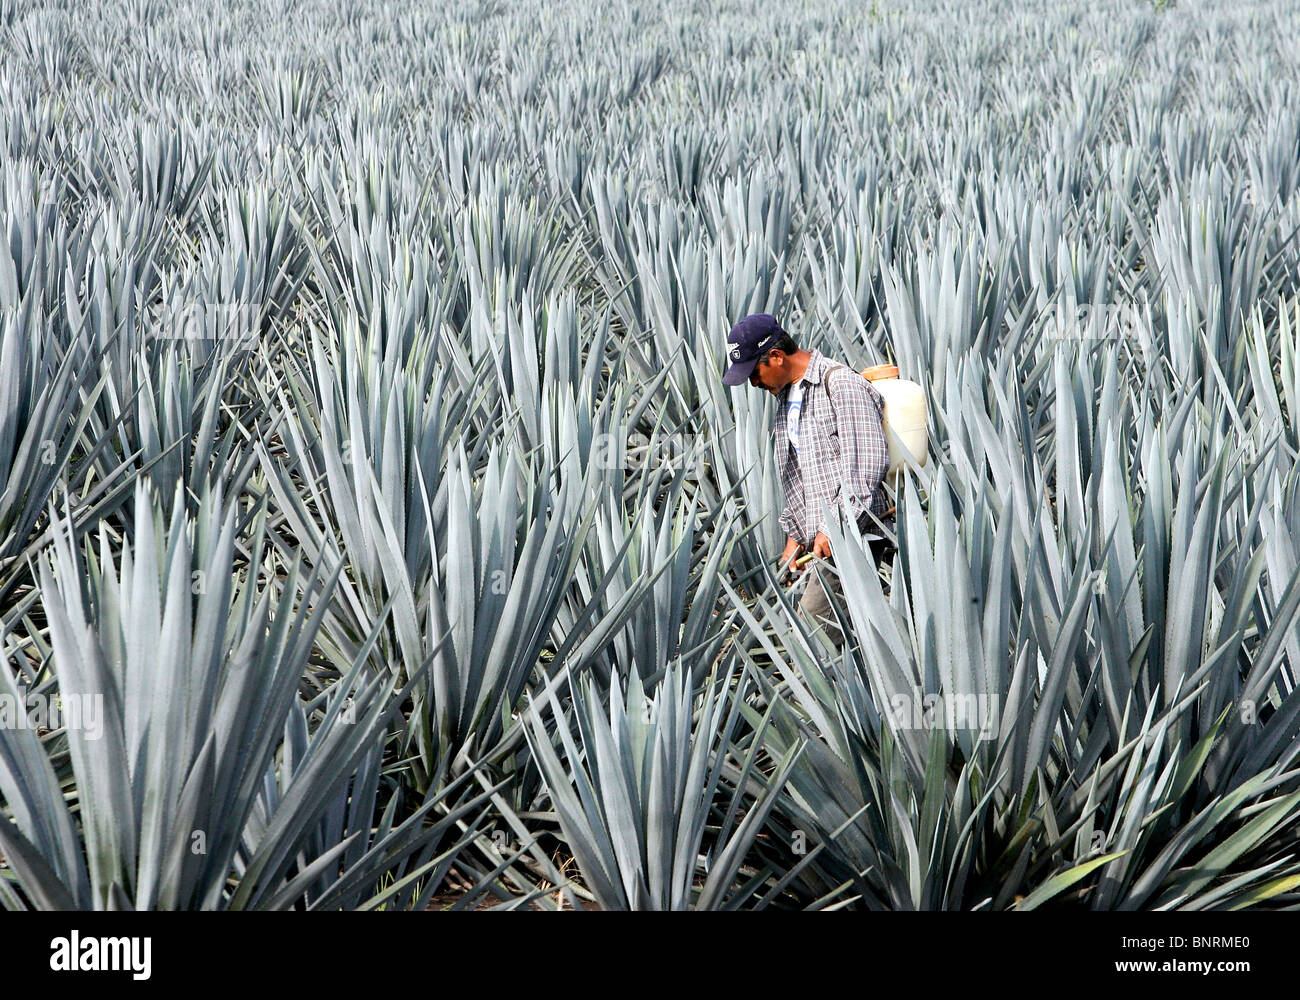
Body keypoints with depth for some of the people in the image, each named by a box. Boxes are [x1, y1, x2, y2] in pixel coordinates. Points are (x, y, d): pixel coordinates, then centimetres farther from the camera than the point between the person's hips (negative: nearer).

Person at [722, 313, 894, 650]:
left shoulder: (841, 383, -10)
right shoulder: (786, 395, 19)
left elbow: (867, 462, -18)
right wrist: (794, 533, 15)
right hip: (819, 537, 9)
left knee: (811, 636, -17)